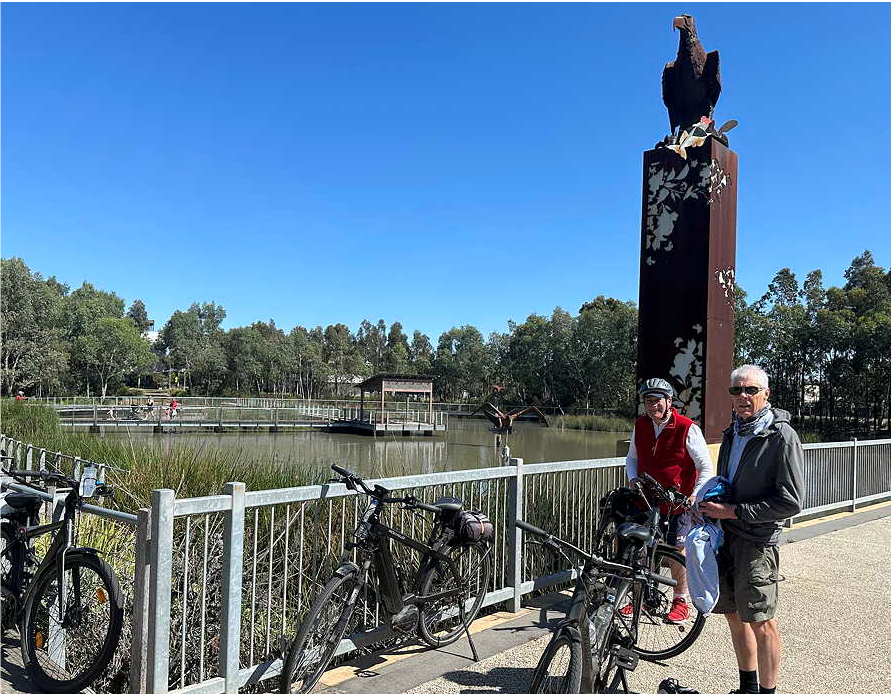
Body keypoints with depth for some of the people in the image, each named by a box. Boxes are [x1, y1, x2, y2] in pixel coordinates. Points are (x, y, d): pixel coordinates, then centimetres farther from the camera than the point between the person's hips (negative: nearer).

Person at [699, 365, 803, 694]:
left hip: (757, 539, -7)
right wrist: (711, 506, 9)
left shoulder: (781, 436, -12)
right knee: (734, 614, 15)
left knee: (761, 621, -3)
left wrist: (733, 511, -17)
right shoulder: (732, 433, 13)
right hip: (726, 534, 8)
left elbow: (790, 502, -16)